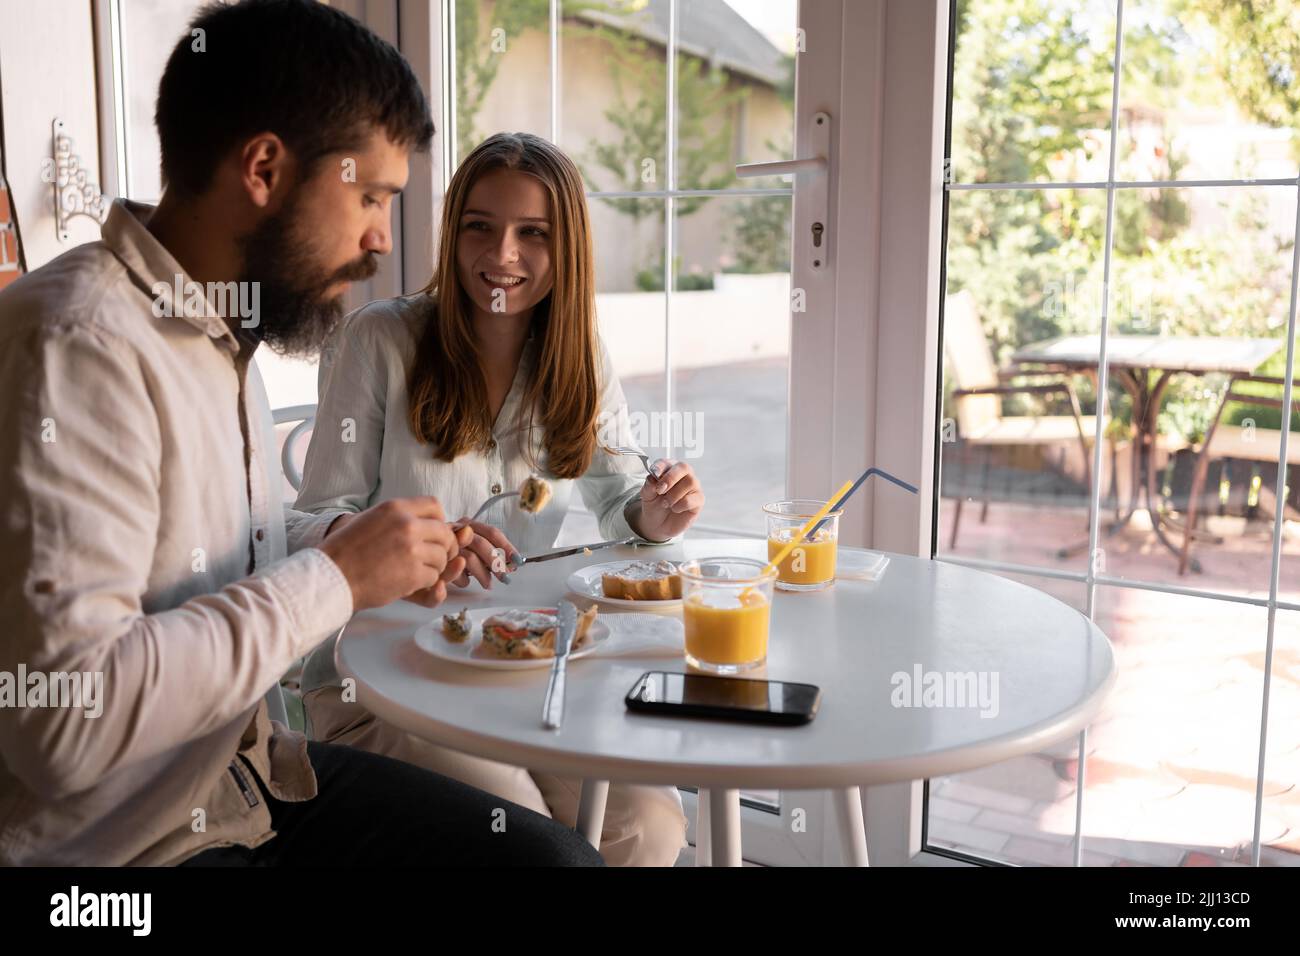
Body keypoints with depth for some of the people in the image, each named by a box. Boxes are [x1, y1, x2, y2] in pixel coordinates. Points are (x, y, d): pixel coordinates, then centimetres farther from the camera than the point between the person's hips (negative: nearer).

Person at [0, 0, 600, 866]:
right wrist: (336, 578, -21)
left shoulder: (222, 329, 6)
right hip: (119, 841, -8)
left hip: (247, 772, 8)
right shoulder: (79, 339, -24)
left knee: (560, 853, 4)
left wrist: (380, 548, 2)